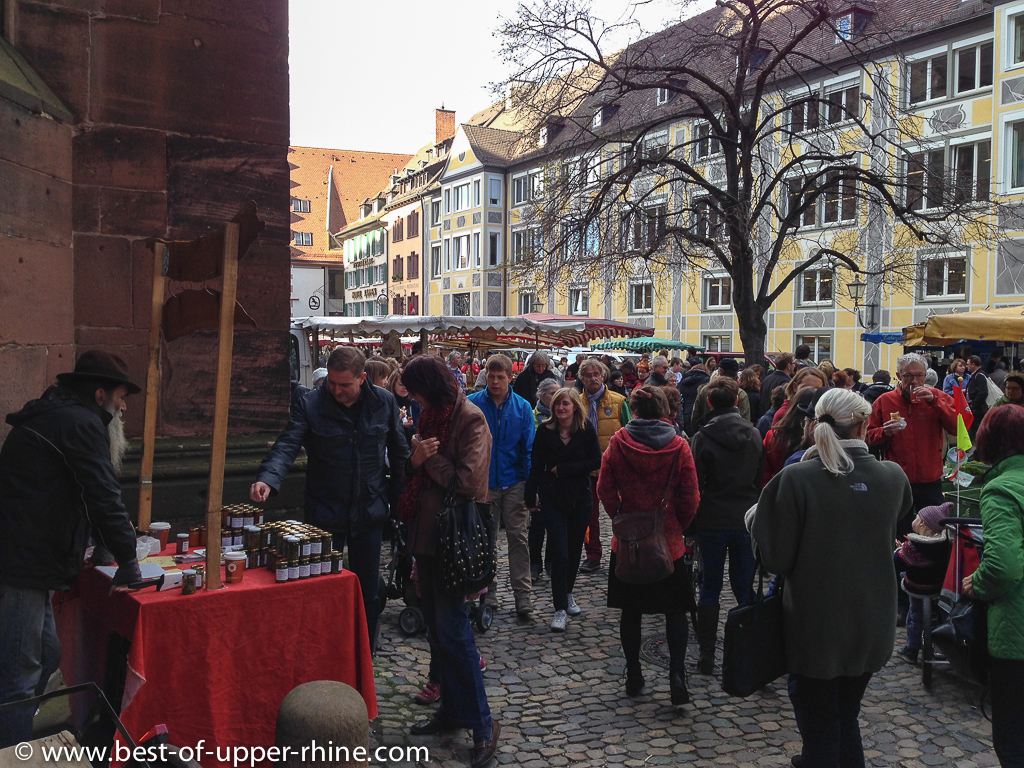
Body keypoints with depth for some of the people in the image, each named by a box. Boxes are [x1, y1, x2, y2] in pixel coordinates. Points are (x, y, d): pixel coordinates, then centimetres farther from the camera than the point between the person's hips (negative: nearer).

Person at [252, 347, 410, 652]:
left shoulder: (384, 403, -2)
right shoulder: (312, 404, -9)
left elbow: (400, 454, 7)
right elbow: (287, 445, -19)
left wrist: (400, 500, 2)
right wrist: (268, 479, -38)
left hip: (369, 511, 2)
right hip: (325, 512, -2)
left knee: (368, 592, 12)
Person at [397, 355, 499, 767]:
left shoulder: (470, 419, -14)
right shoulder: (431, 416, 12)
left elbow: (466, 480, -22)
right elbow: (414, 471, 15)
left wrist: (430, 457, -10)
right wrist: (416, 459, -7)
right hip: (427, 532, 9)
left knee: (451, 629, -7)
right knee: (436, 627, 15)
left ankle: (482, 723, 3)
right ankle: (451, 709, 27)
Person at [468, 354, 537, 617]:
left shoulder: (522, 407, -1)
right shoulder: (472, 404, -4)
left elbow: (529, 448, 2)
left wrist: (531, 485, -4)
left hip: (514, 482, 0)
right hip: (483, 482, 0)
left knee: (519, 537, 1)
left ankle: (522, 593, 8)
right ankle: (488, 590, 22)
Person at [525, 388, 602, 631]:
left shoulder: (586, 429, -2)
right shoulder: (545, 430, -3)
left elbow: (596, 461, -5)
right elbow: (536, 465, -1)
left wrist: (563, 469, -11)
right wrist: (531, 498, -4)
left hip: (580, 497, 1)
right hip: (553, 497, -1)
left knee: (574, 550, 11)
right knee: (560, 553, -7)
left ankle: (567, 594, 34)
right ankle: (560, 608, -1)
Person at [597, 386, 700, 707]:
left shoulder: (618, 442, -9)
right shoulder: (678, 446, -9)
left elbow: (605, 488, -6)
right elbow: (690, 496, -6)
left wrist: (620, 518, 8)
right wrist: (680, 525, 10)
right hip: (669, 540, -1)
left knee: (630, 609, 14)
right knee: (675, 610, 11)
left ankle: (633, 676, 21)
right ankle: (676, 673, -2)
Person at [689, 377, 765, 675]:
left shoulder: (703, 437, -10)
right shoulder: (755, 435, 1)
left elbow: (696, 484, -7)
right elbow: (761, 480, 8)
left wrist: (691, 524, 2)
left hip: (712, 522, -2)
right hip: (746, 521, 2)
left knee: (710, 588, 8)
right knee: (744, 589, 10)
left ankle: (706, 655, 11)